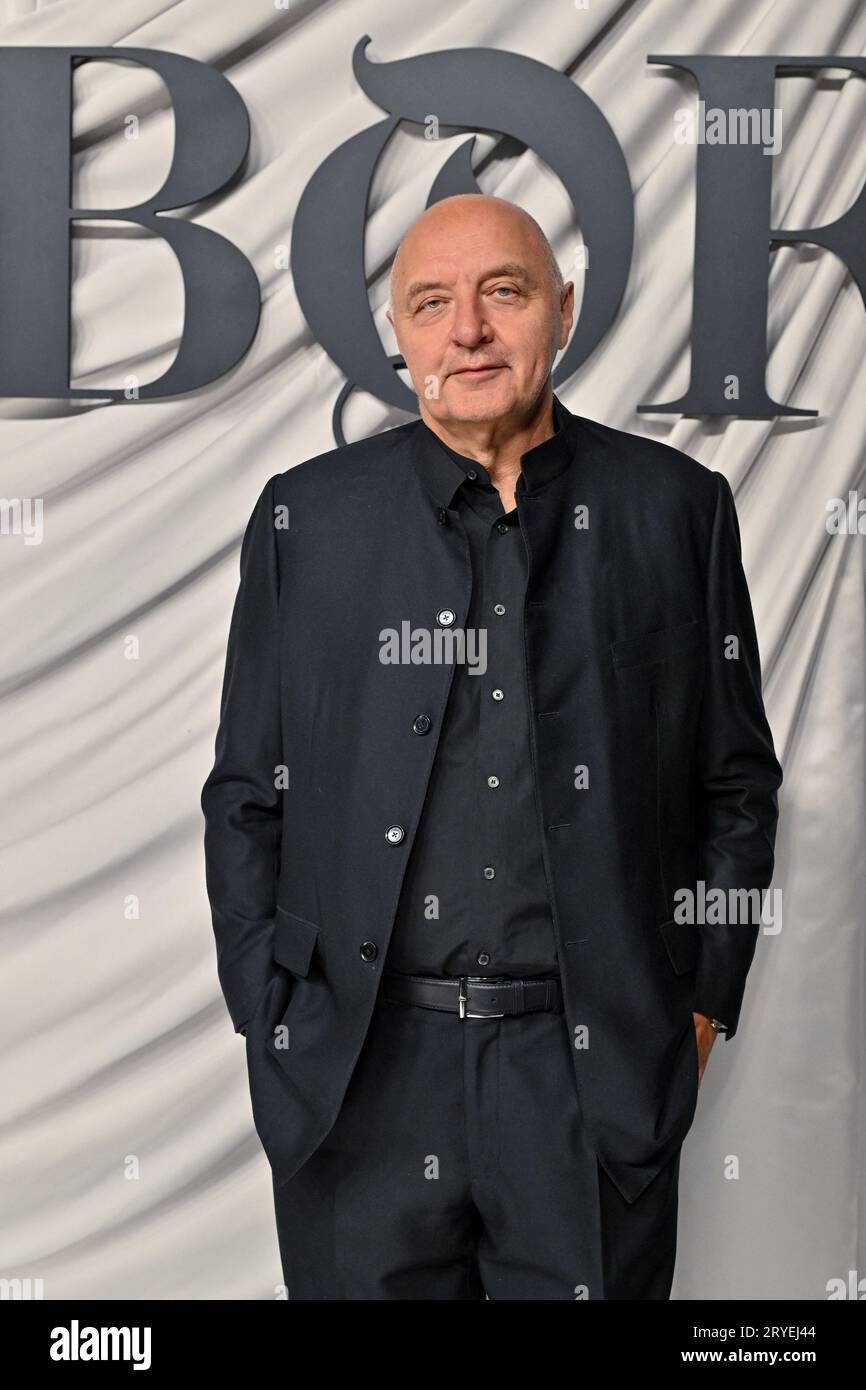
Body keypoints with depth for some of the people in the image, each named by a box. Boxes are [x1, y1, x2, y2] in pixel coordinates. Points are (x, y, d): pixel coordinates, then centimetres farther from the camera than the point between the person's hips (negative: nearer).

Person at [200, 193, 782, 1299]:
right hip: (361, 1071, 1)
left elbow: (736, 782, 7)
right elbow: (246, 795, 5)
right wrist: (268, 1021, 2)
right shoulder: (306, 516, 2)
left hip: (599, 1068, 0)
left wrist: (702, 1003, 4)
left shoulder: (679, 509, 2)